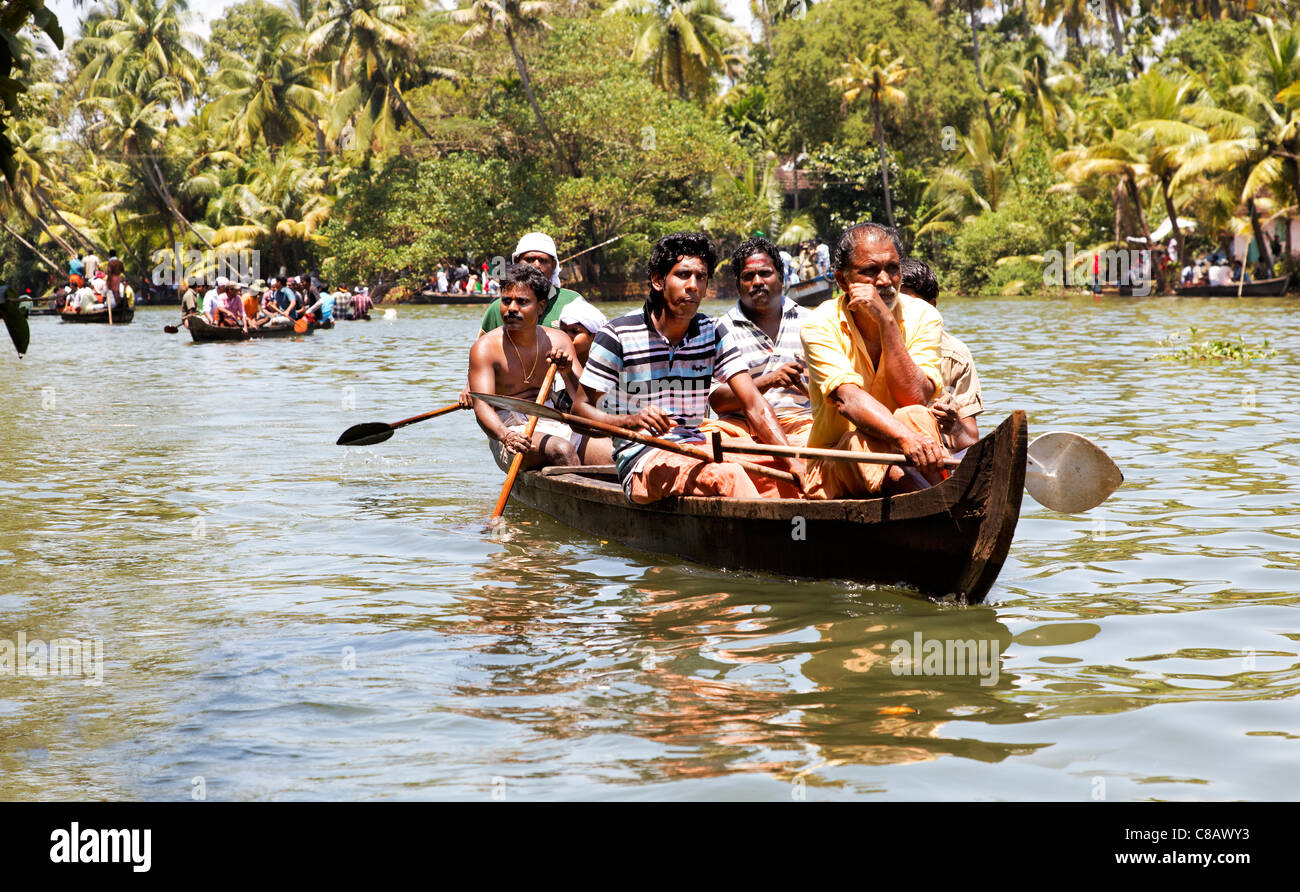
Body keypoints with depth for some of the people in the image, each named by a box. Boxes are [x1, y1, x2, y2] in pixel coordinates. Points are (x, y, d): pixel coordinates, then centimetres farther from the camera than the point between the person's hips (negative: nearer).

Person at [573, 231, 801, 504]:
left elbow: (754, 405, 0)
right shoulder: (618, 335, -4)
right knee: (726, 475, -33)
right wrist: (632, 420, -23)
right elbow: (580, 409, -3)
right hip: (642, 458, -6)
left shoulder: (712, 334, 9)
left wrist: (793, 463, -15)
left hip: (698, 449, 6)